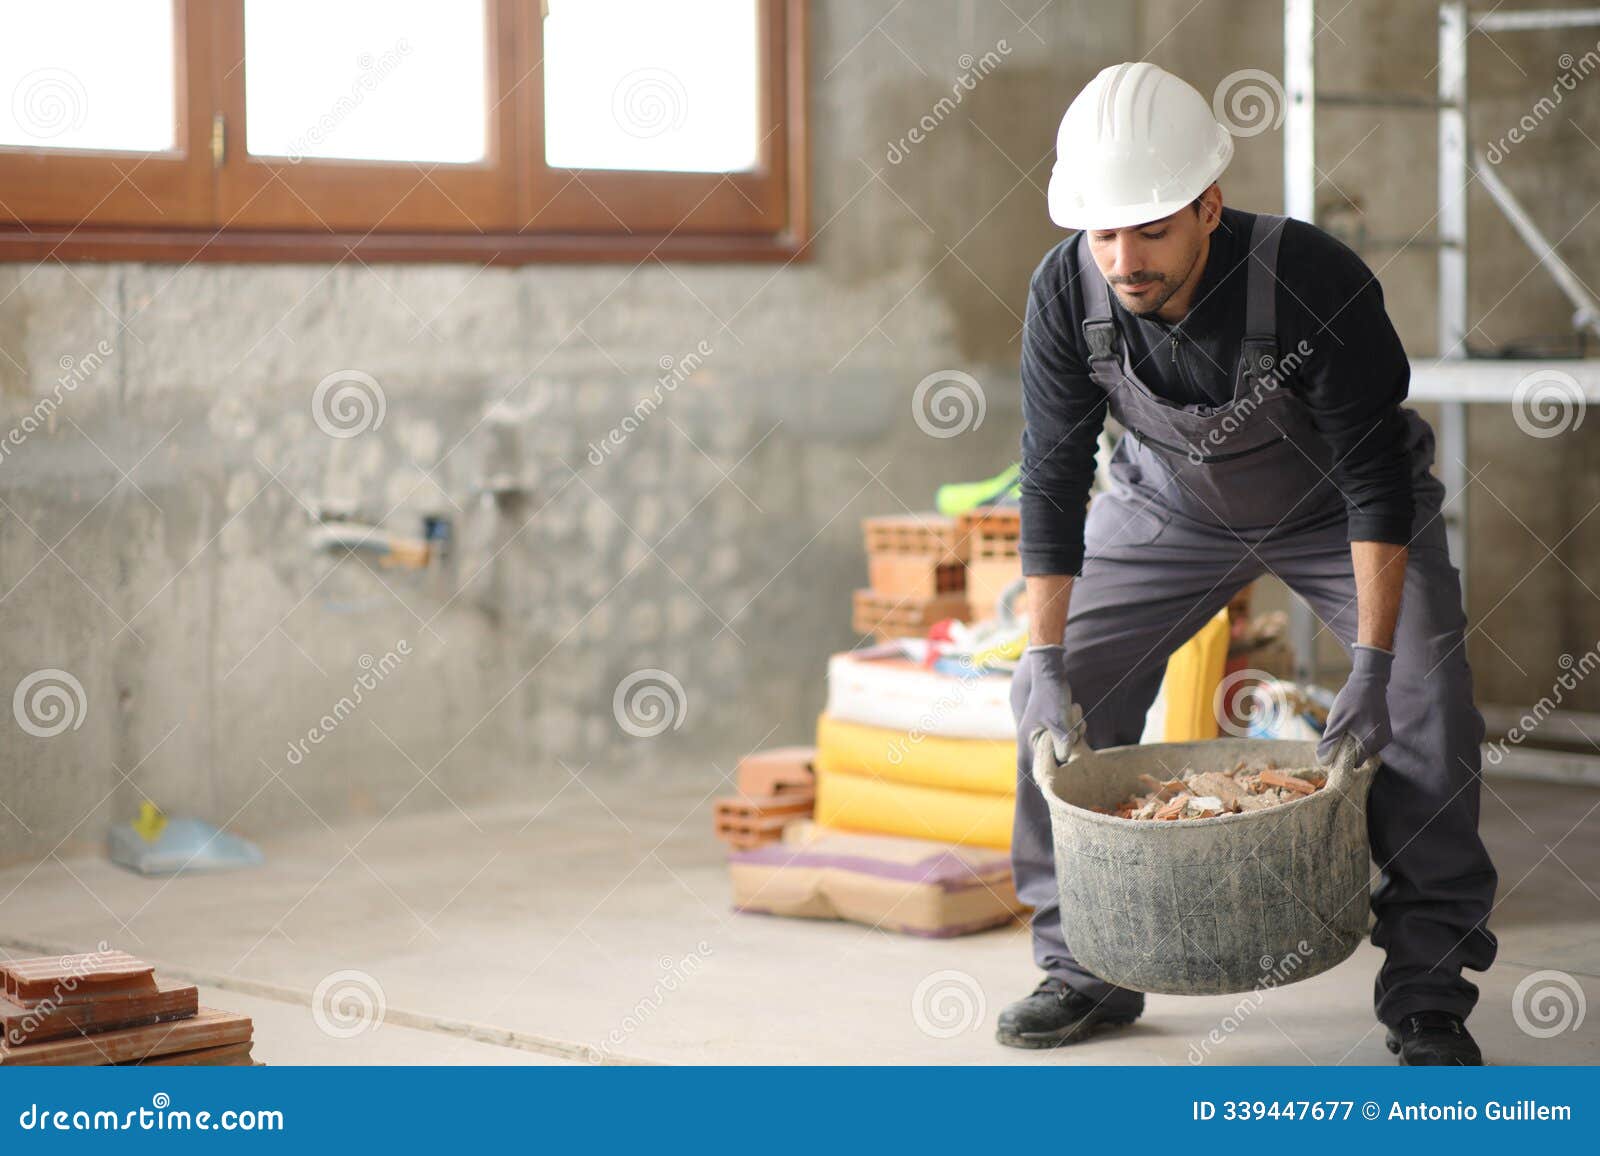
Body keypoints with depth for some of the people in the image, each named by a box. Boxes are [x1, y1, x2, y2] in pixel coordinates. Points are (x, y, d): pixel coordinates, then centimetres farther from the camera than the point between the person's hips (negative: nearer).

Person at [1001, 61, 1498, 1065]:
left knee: (1426, 714, -18)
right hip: (1172, 503, 3)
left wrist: (1374, 665, -34)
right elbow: (1053, 481, -18)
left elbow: (1376, 480, -30)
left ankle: (1429, 996, -5)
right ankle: (1085, 971, 8)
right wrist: (1048, 663, -22)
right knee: (1054, 697, -6)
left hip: (1336, 508, -3)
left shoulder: (1315, 282, -36)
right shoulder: (1067, 292, -27)